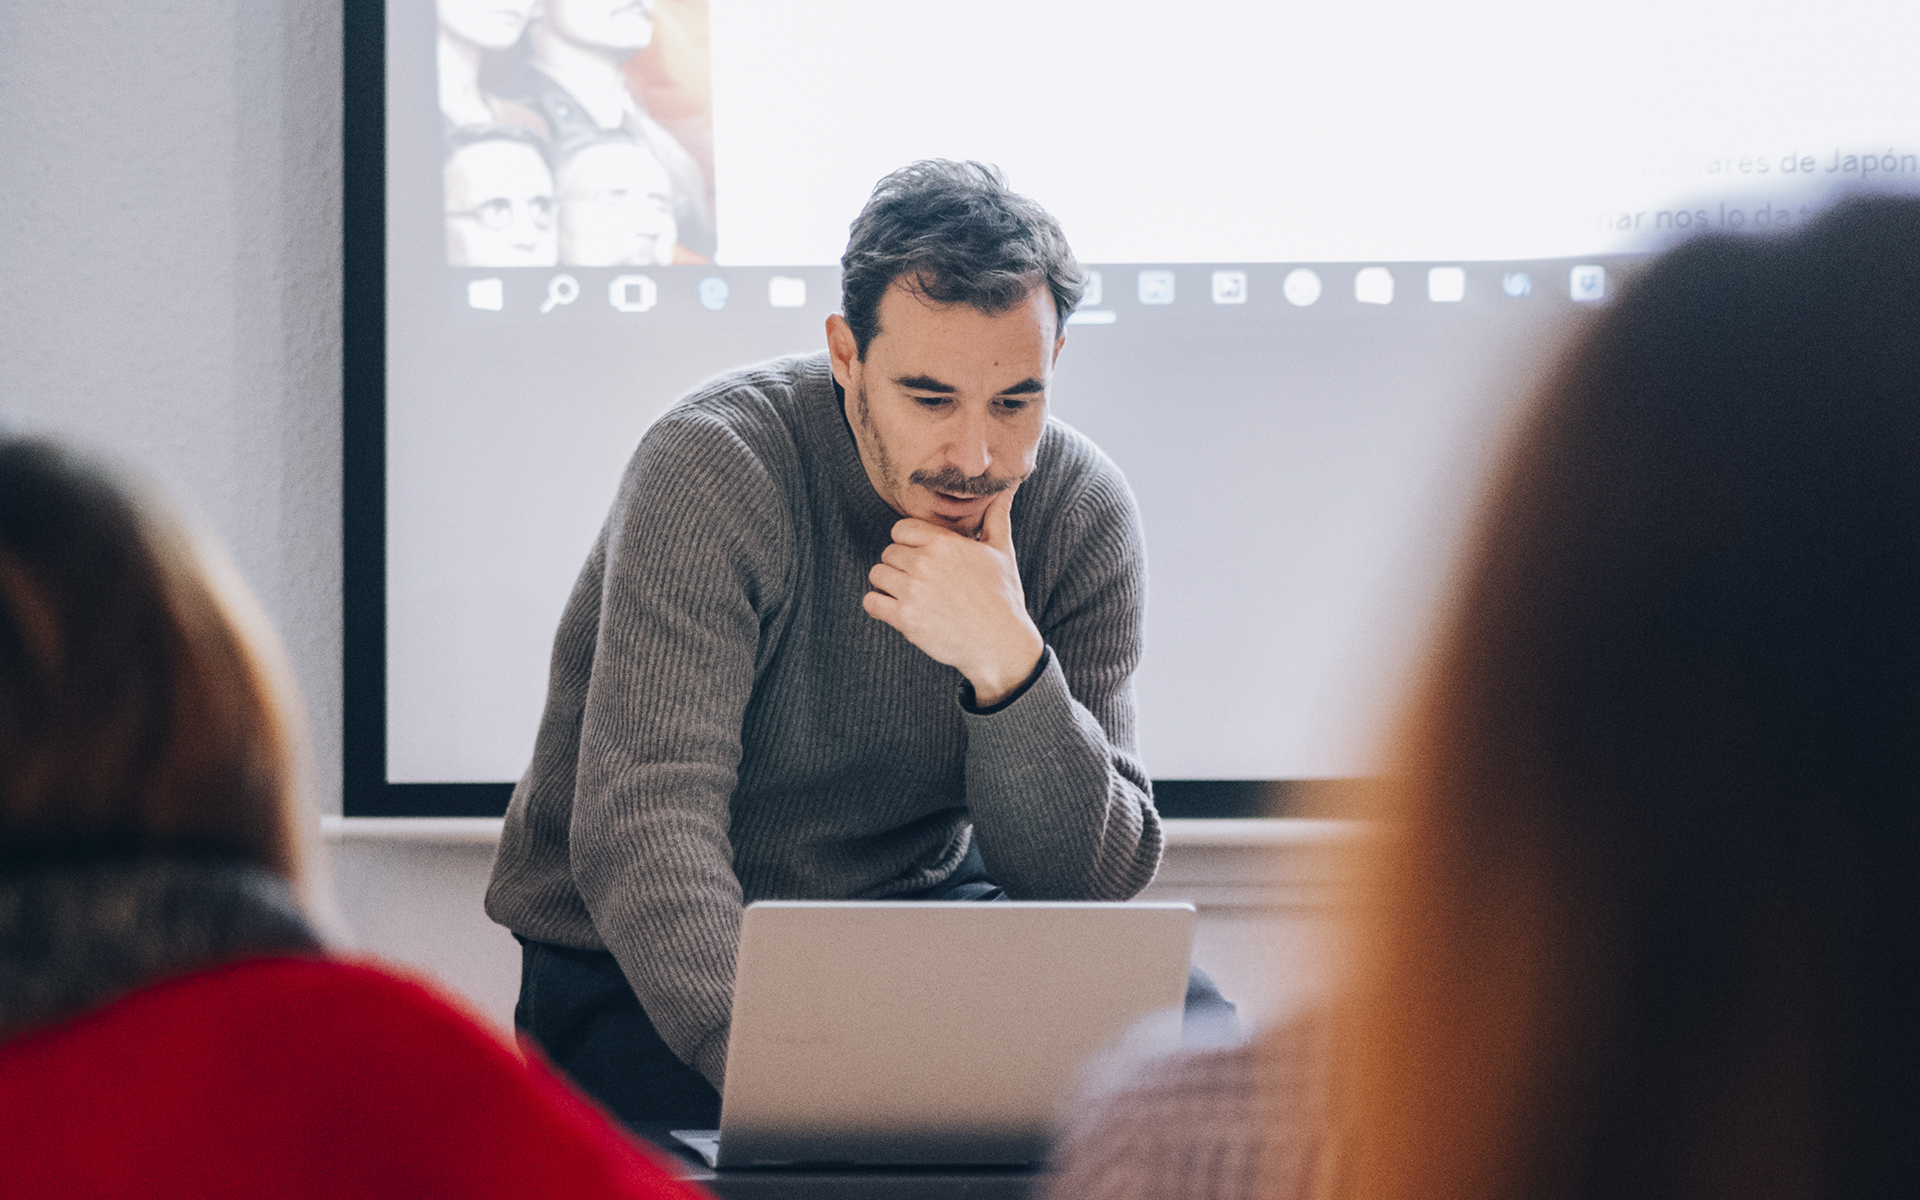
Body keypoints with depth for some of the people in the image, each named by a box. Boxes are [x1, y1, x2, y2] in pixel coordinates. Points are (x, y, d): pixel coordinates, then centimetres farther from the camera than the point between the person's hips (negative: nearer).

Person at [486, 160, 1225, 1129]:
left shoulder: (1082, 512, -8)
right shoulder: (715, 472, -22)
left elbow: (1094, 884, -13)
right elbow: (641, 824, -33)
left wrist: (1009, 665, -32)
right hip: (642, 966, -4)